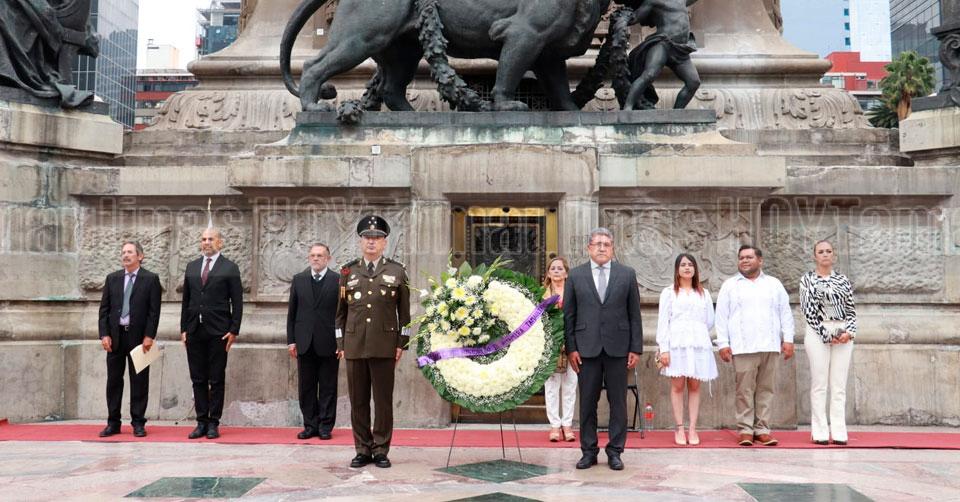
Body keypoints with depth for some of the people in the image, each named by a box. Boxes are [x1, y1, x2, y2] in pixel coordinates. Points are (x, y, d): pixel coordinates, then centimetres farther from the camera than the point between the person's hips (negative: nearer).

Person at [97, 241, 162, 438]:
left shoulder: (151, 279, 0)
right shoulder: (112, 278, 10)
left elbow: (154, 311, -4)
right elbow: (104, 309, 8)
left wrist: (149, 336, -12)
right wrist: (104, 334, -2)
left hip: (138, 336, -3)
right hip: (115, 335, 3)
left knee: (139, 381, 2)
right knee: (114, 381, 8)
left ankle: (138, 423, 10)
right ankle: (113, 423, 16)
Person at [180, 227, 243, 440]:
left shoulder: (230, 268, 0)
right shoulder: (191, 267, 13)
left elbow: (237, 303, -3)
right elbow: (186, 300, 14)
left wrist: (234, 330, -9)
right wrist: (183, 328, 8)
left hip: (218, 332, -4)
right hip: (194, 331, 4)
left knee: (216, 380, 1)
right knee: (198, 379, 7)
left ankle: (213, 423, 8)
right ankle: (201, 422, 14)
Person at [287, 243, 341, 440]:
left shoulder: (338, 280, -1)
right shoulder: (298, 280, 9)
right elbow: (291, 312, 10)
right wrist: (291, 340, 4)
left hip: (328, 343, -3)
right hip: (305, 343, 3)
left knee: (328, 388, 4)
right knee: (306, 388, 8)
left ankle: (325, 426, 13)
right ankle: (310, 425, 17)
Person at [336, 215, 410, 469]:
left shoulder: (397, 271, 6)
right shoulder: (348, 271, 10)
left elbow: (404, 311, 6)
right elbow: (341, 311, 12)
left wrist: (401, 343, 0)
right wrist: (340, 343, 7)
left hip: (384, 346, -1)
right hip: (354, 346, 2)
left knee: (384, 400, 2)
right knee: (358, 401, 6)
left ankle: (381, 450, 12)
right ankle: (362, 449, 16)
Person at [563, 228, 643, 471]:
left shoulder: (627, 274, 6)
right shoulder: (575, 276, 5)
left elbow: (634, 314, 5)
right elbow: (568, 315, 5)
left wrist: (636, 348, 0)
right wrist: (571, 348, -2)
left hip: (618, 348, 0)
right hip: (587, 348, 0)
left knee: (618, 402, 4)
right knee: (587, 403, 4)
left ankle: (615, 451, 15)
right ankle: (589, 451, 15)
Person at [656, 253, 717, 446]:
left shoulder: (703, 293, 15)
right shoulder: (669, 292, 7)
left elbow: (710, 321, 17)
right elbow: (663, 321, 0)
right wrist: (664, 348, -7)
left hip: (698, 344, 2)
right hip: (676, 344, -2)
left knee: (694, 386, 1)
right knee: (677, 386, -2)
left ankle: (693, 429, 4)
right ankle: (679, 429, 1)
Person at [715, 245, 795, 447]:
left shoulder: (774, 284, 16)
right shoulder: (729, 285, 10)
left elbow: (785, 313, 13)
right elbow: (722, 316, 5)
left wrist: (788, 339, 3)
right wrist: (723, 343, -3)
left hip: (770, 346, 2)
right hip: (742, 347, -2)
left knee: (766, 389, 2)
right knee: (744, 390, -4)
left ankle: (762, 429, 7)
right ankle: (745, 430, 2)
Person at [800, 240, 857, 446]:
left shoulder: (843, 280, 13)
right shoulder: (807, 279, 4)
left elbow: (851, 310, 12)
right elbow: (807, 310, -3)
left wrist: (849, 332, -6)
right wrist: (826, 335, -10)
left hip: (843, 334, 3)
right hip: (818, 333, -3)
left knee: (839, 386, 2)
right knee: (819, 384, -3)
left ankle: (839, 432, 5)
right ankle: (820, 432, 0)